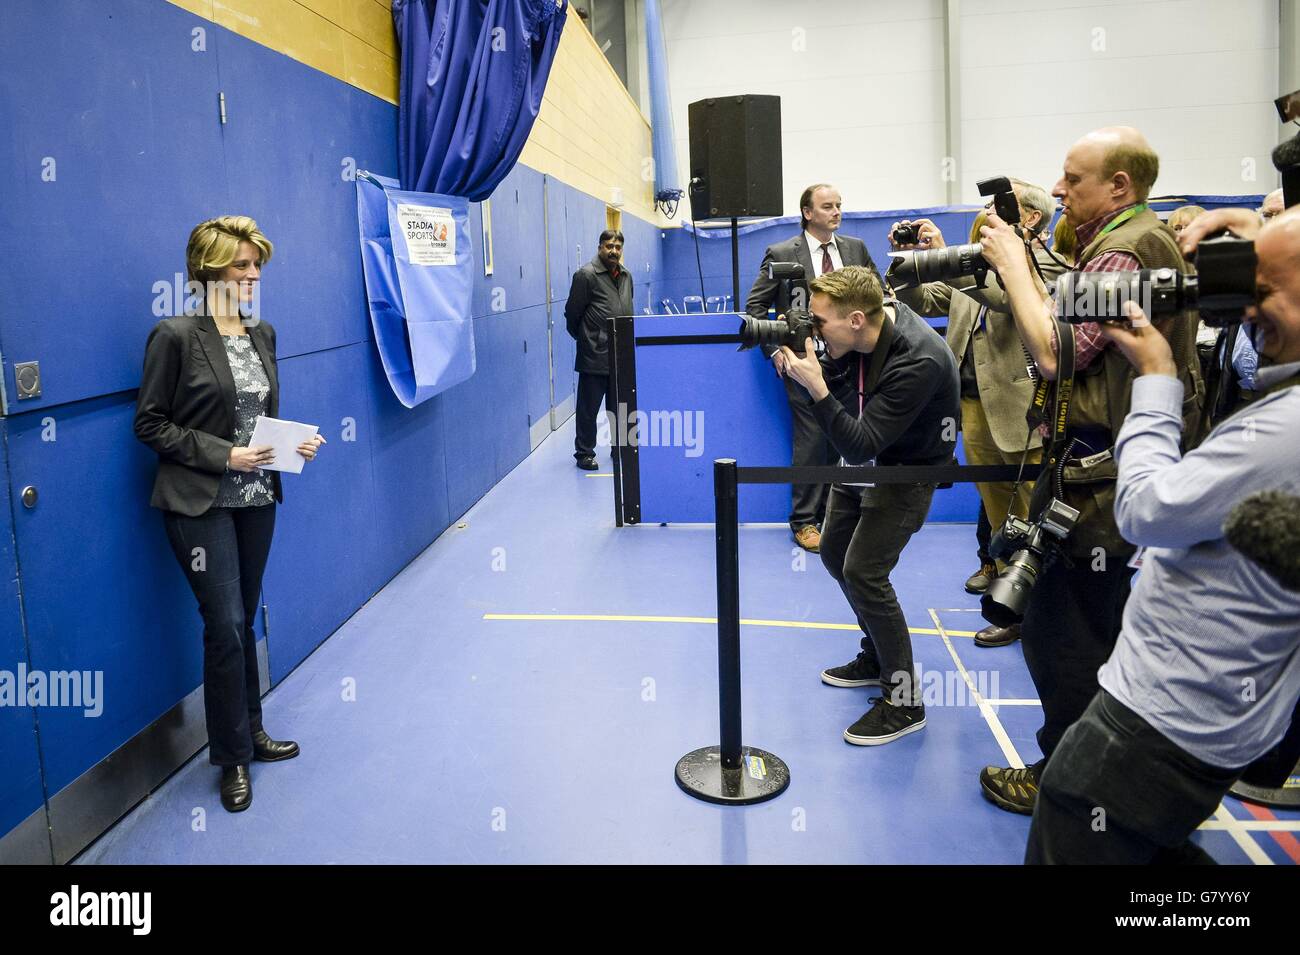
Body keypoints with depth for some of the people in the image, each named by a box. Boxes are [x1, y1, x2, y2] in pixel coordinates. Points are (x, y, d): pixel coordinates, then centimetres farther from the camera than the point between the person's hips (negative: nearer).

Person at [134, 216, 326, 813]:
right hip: (202, 505, -6)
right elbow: (150, 424, -10)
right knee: (226, 625, -2)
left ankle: (250, 732, 31)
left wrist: (293, 442, -2)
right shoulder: (176, 336, -10)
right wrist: (223, 455, -18)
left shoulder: (262, 334, 9)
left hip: (257, 499, 6)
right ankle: (232, 757, 14)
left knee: (243, 620, 16)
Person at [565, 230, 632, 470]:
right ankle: (584, 453, 11)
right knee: (589, 408, 2)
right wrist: (583, 337, 5)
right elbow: (572, 313, -6)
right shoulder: (586, 275, -9)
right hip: (595, 357, -7)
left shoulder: (626, 275, 13)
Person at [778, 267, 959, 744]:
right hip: (862, 459, 9)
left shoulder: (918, 361, -34)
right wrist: (800, 365, -18)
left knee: (863, 571, -16)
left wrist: (815, 385, -39)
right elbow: (836, 388, 2)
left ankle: (904, 701, -1)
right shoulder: (860, 335, -12)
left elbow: (861, 446, -34)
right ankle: (876, 656, 35)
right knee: (835, 553, 16)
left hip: (907, 471, -9)